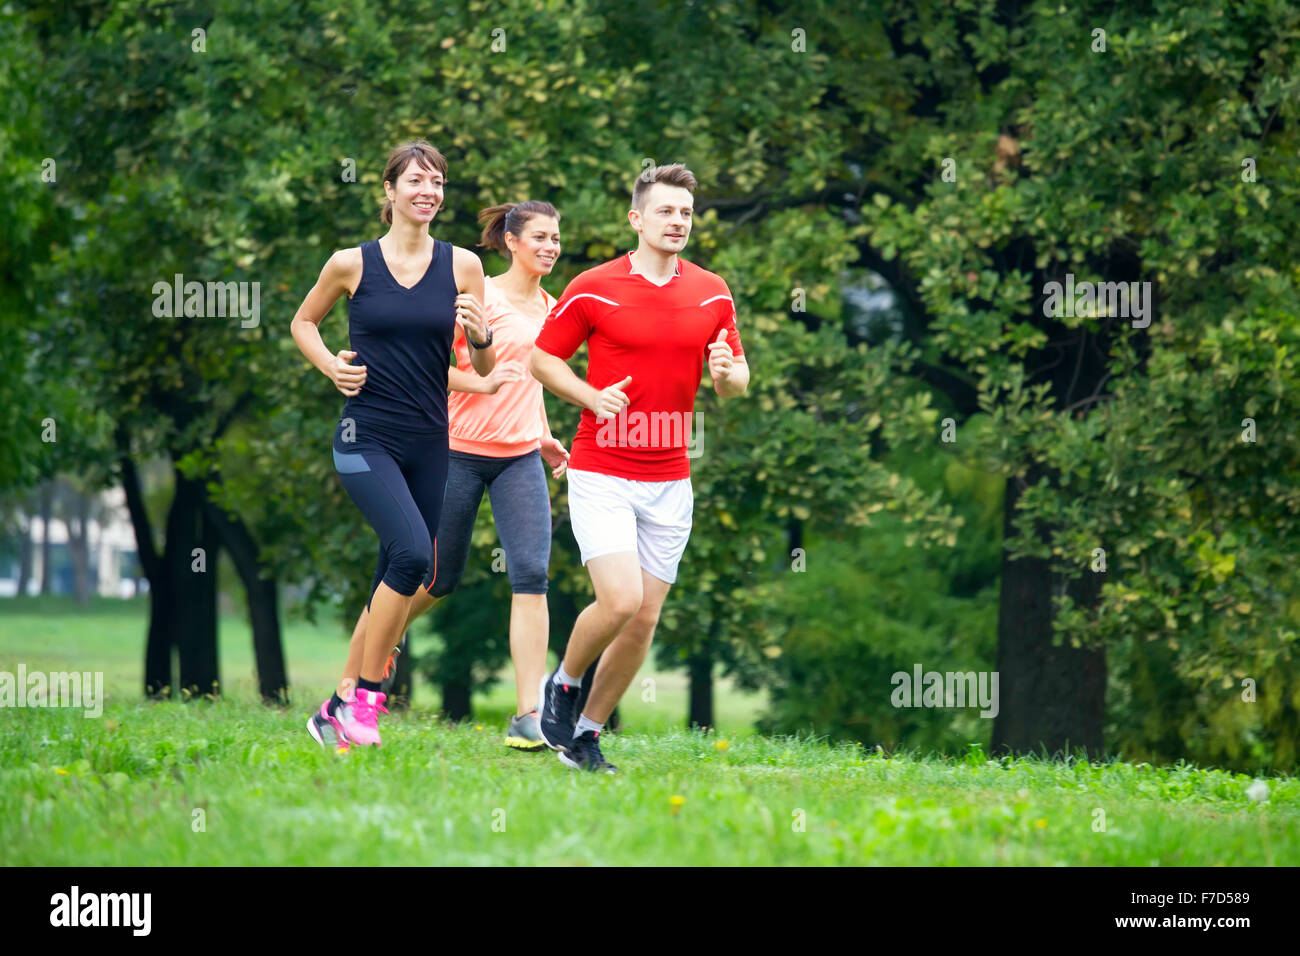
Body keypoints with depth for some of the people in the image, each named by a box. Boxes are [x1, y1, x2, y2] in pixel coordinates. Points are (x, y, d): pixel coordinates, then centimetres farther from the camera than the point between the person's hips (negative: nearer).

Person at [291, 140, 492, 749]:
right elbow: (303, 322, 16)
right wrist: (331, 367, -2)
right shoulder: (352, 264, -1)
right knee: (412, 552, -23)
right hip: (367, 439, -4)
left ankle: (338, 709, 20)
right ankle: (365, 698, -11)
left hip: (429, 444, 4)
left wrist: (480, 336, -14)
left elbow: (484, 369, 8)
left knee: (396, 576, 7)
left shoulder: (462, 266, 4)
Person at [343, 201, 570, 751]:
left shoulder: (550, 309, 14)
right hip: (460, 451, -5)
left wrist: (544, 438, 20)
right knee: (435, 576, 3)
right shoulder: (478, 296, -7)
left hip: (520, 458, 5)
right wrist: (480, 382, -26)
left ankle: (528, 717, -17)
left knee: (531, 575, -13)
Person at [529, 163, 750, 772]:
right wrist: (592, 396, -13)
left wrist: (727, 373, -12)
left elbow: (737, 382, 13)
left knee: (645, 618, 3)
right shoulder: (593, 289, -6)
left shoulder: (712, 293, 6)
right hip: (601, 473, -4)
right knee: (620, 600, -19)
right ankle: (562, 685, 10)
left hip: (670, 481, 4)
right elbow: (542, 357, 3)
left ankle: (586, 730, 19)